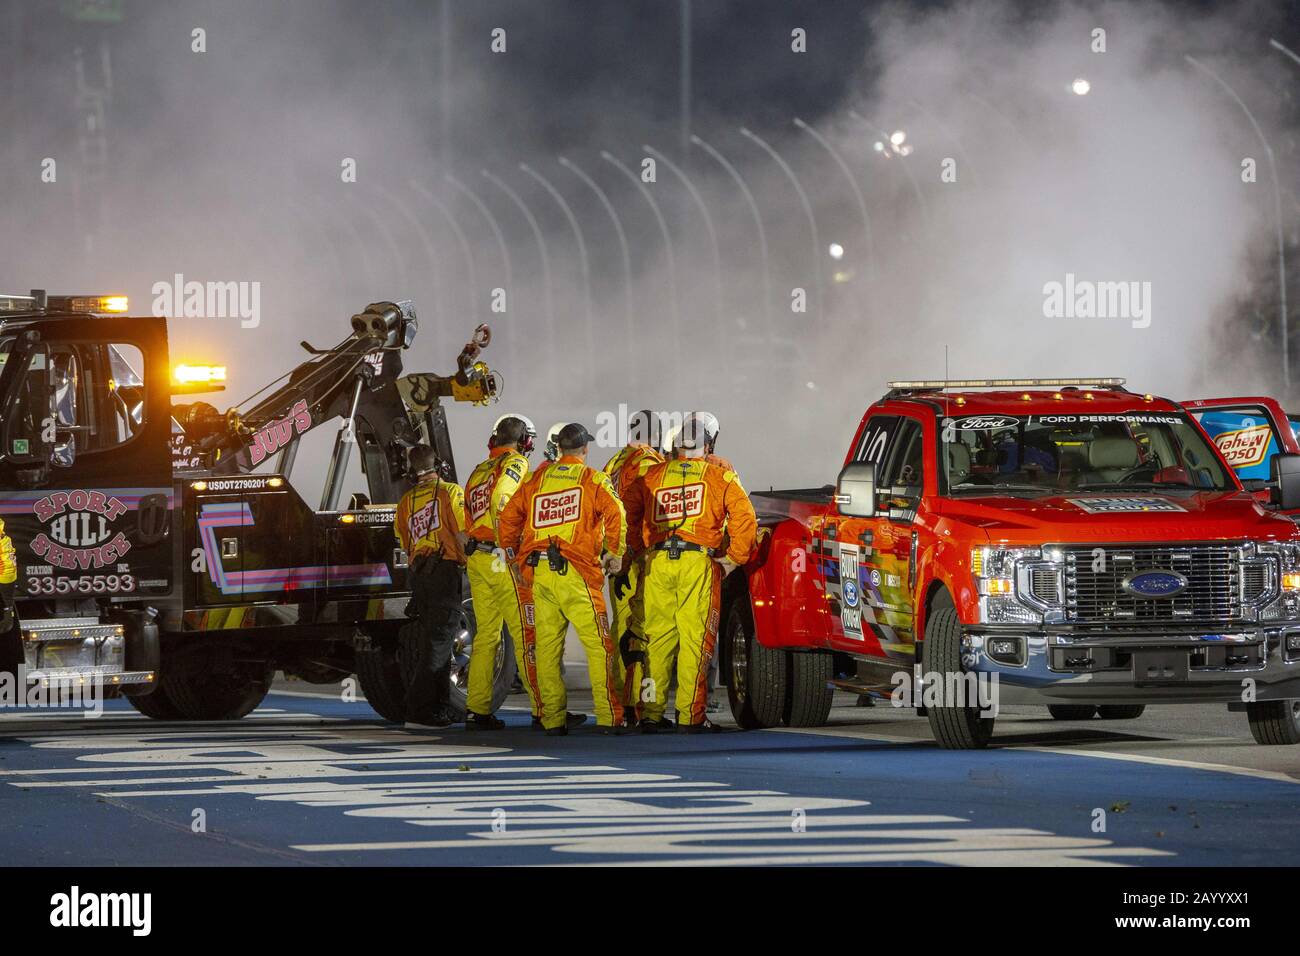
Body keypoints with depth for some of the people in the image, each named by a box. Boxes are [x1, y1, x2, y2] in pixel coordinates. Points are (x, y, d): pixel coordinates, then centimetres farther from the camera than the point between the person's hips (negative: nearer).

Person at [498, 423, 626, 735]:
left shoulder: (538, 479, 15)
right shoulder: (593, 479, 2)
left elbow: (508, 519, 13)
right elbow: (615, 514, -13)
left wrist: (516, 557, 23)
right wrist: (616, 554, -1)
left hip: (538, 574, 4)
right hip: (575, 572, -4)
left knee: (547, 646, 7)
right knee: (598, 644, -2)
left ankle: (552, 718, 6)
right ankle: (609, 717, -8)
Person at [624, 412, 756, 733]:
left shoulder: (654, 475, 14)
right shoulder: (719, 476, 5)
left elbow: (628, 512, 12)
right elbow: (743, 516, -5)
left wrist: (640, 550, 19)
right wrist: (734, 558, 3)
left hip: (657, 562, 3)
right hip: (698, 562, -3)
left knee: (658, 637, 9)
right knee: (695, 638, -1)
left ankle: (651, 712, 8)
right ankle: (690, 715, -3)